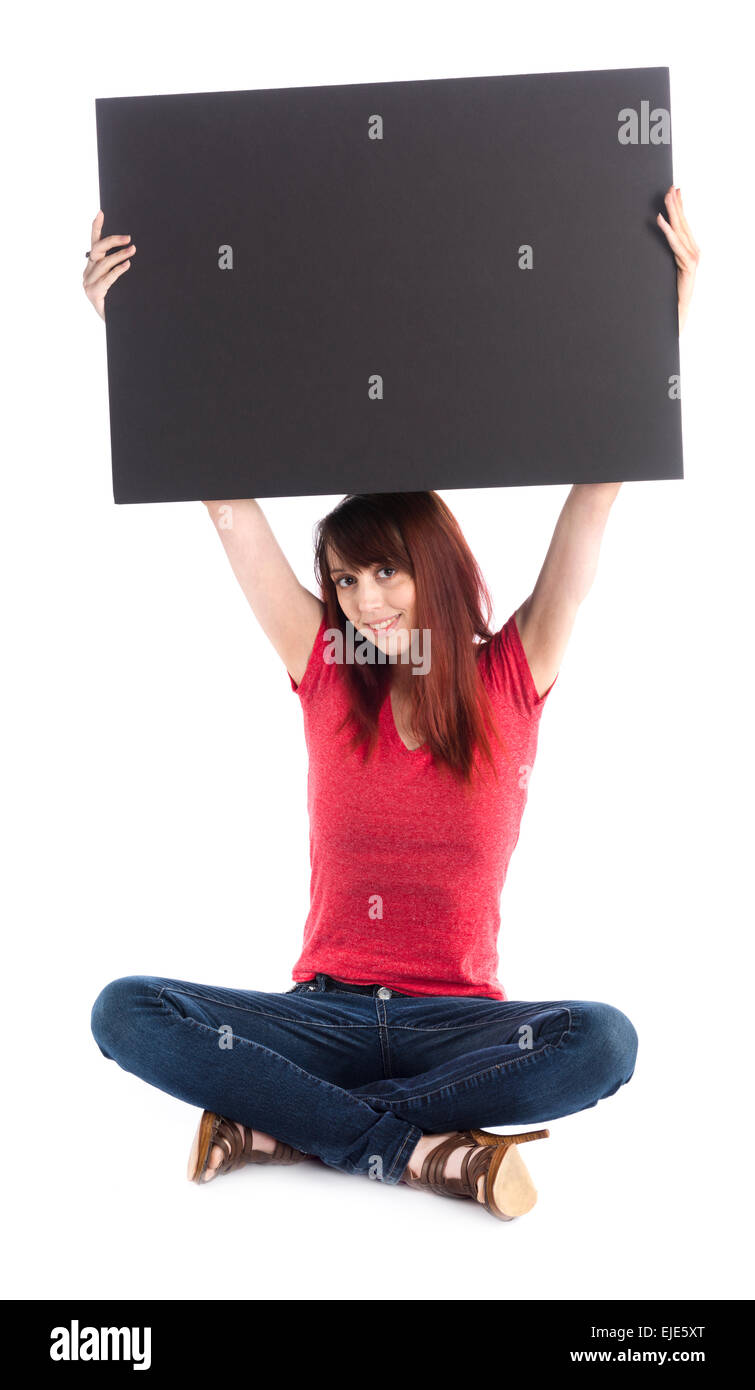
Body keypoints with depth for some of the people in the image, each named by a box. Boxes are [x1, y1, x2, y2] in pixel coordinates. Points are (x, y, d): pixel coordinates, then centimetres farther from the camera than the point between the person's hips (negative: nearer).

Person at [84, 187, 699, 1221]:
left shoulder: (512, 678, 1)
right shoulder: (328, 673, 5)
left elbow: (600, 490, -3)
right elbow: (228, 507, 2)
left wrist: (674, 304, -5)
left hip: (460, 1019, 0)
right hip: (324, 1010, 1)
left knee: (604, 1041, -32)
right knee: (127, 1012, -23)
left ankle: (278, 1127, -23)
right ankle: (419, 1152, -26)